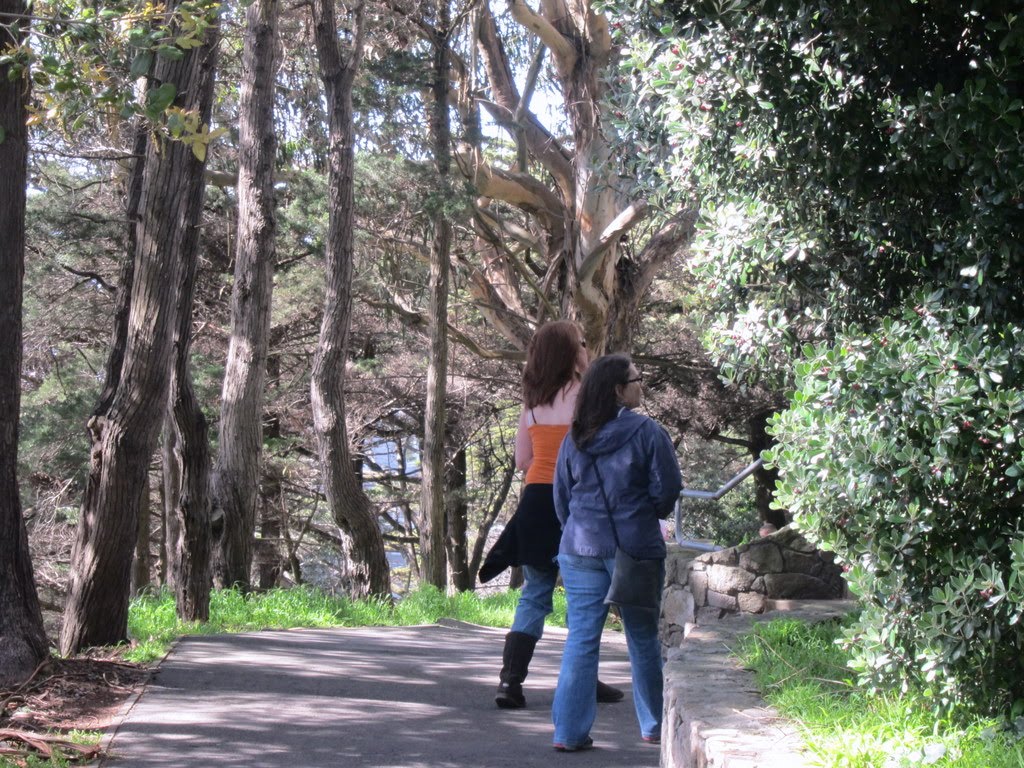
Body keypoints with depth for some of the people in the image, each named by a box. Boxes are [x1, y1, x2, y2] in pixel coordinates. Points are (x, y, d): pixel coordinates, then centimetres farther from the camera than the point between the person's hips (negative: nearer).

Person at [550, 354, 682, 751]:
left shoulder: (574, 439, 6)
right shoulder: (648, 432, -8)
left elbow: (561, 496, 12)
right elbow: (667, 490, -8)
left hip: (581, 550, 3)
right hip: (636, 548, -3)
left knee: (581, 639, 3)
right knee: (643, 639, 10)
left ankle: (569, 731, 0)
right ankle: (654, 726, 22)